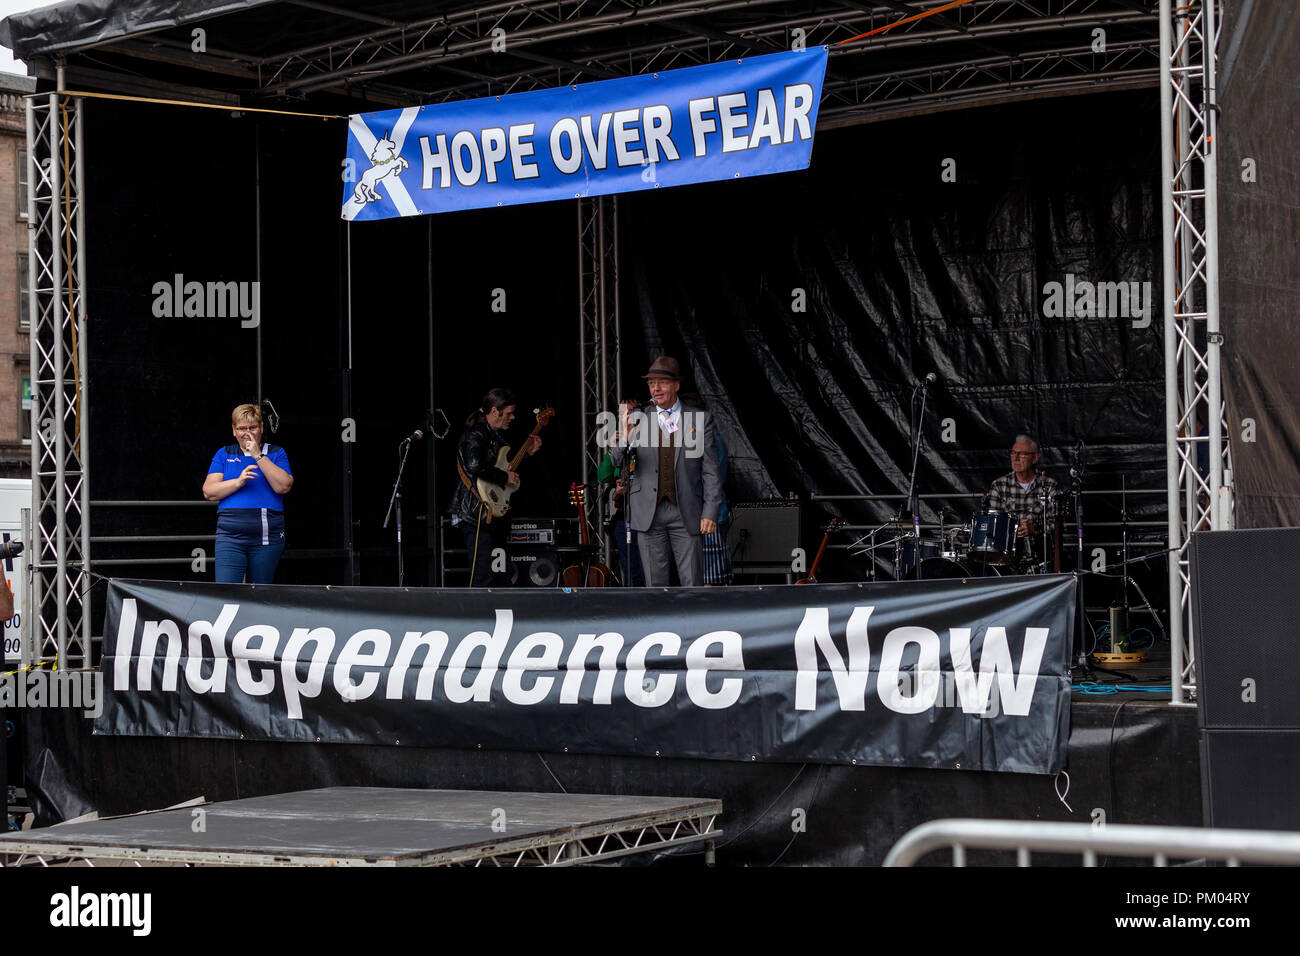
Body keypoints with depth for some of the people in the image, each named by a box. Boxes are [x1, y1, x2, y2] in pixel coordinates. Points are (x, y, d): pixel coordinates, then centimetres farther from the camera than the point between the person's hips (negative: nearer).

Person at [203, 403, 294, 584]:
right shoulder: (224, 454, 13)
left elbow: (284, 486, -6)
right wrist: (238, 482, -11)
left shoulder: (276, 453, 11)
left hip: (267, 536, 0)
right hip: (230, 536, 0)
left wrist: (258, 456, -8)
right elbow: (208, 492, 5)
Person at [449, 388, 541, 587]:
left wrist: (528, 453, 18)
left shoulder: (497, 436, 17)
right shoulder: (475, 436, -14)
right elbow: (474, 466, -32)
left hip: (497, 513, 10)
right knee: (482, 577, -13)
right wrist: (505, 477, -22)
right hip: (478, 515, -10)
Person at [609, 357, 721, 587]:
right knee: (655, 584, 4)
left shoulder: (700, 419, 4)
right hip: (649, 513, 1)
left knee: (692, 584, 0)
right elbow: (618, 462, -2)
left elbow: (710, 469, 2)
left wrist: (710, 512, -6)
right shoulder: (638, 419, 7)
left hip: (685, 514, -1)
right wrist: (622, 441, -24)